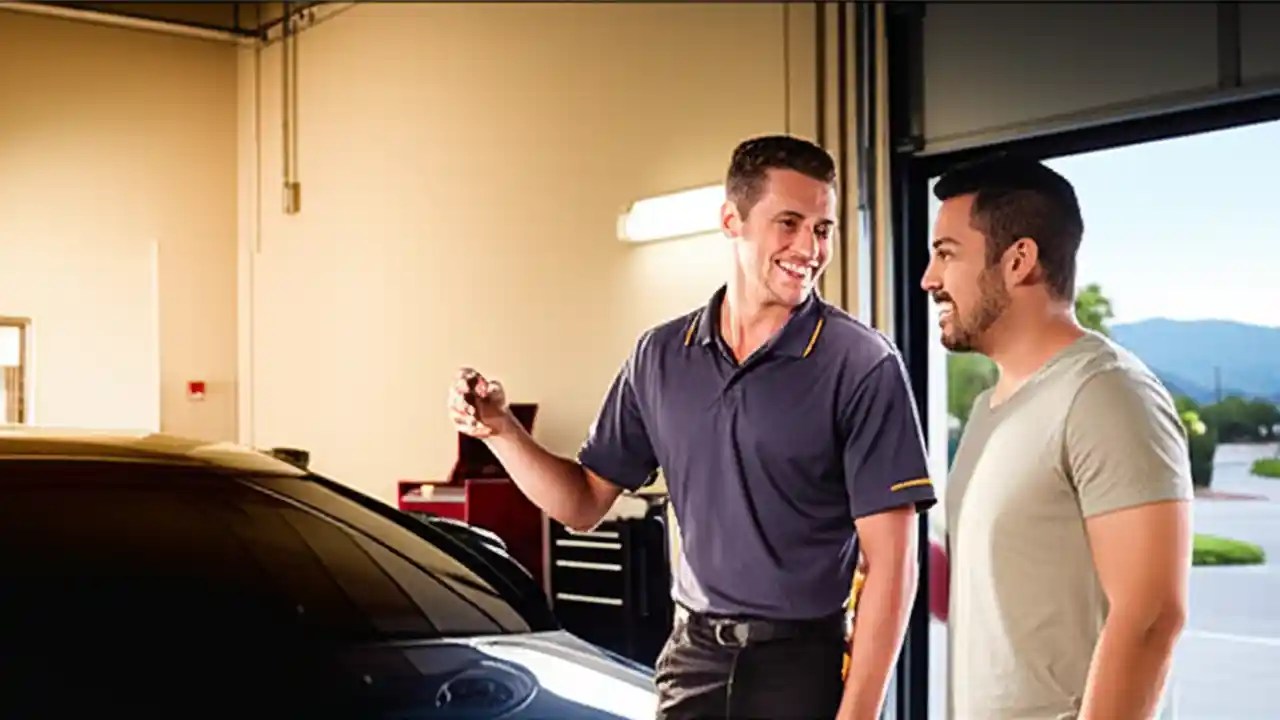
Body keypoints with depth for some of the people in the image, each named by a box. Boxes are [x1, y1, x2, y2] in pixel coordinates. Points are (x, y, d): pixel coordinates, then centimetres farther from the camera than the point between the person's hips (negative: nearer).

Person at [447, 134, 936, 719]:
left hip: (804, 667, -4)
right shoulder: (661, 355, 3)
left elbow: (890, 564, -12)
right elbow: (584, 503, 10)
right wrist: (499, 430, -6)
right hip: (691, 658, 4)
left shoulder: (862, 365, -11)